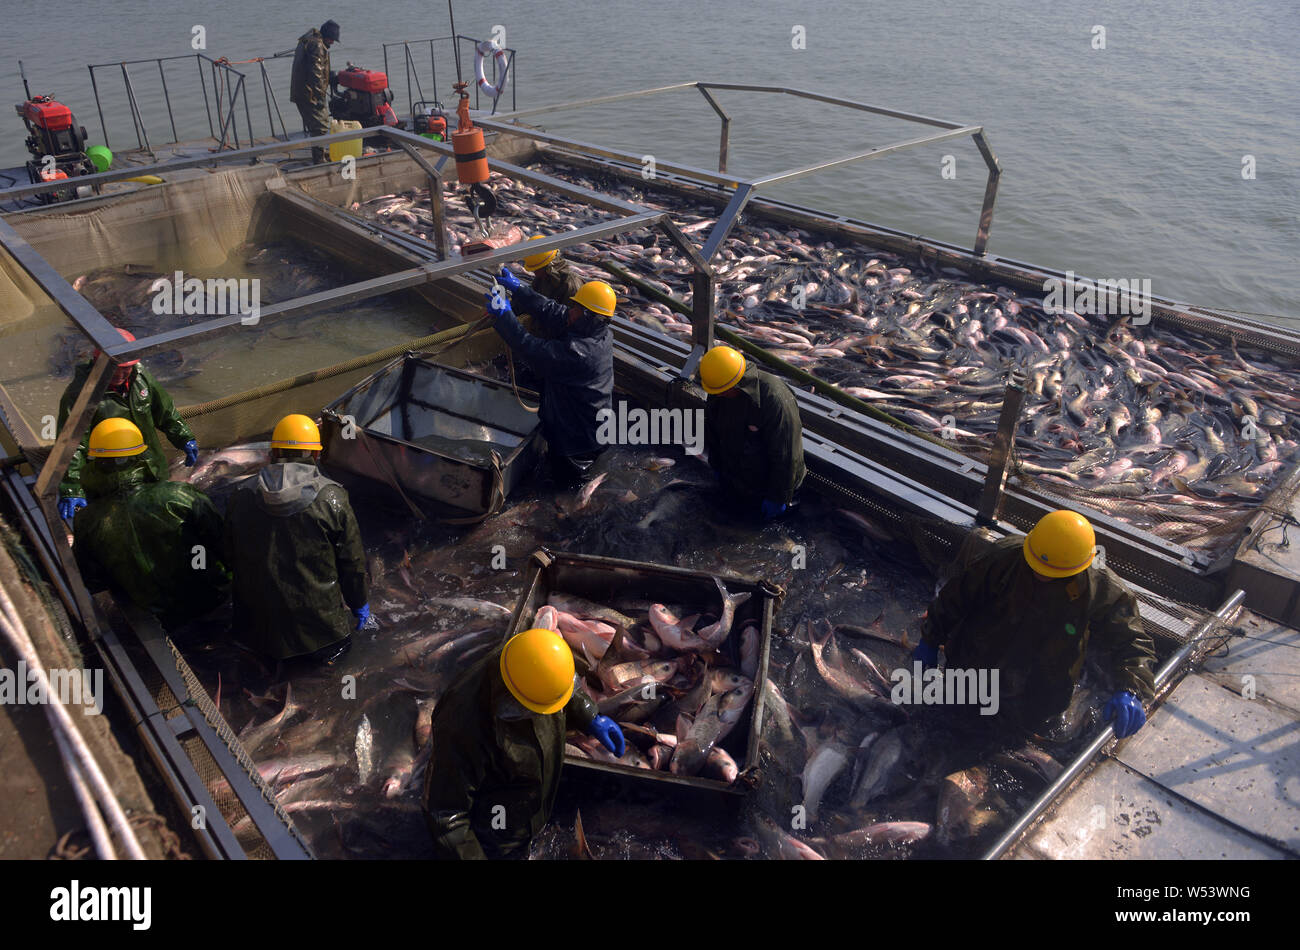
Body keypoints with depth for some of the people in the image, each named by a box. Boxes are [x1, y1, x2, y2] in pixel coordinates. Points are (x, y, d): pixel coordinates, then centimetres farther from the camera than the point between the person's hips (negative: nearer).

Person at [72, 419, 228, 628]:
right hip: (211, 602, -2)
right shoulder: (180, 495, -22)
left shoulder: (88, 524, -13)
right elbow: (224, 545, -13)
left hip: (163, 617, 3)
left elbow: (92, 584, 0)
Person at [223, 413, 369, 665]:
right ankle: (316, 649, 4)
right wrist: (360, 604, 9)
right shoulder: (332, 499, -15)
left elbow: (232, 557, 7)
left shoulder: (241, 496, -4)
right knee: (339, 642, 25)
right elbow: (352, 562, -7)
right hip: (317, 618, -4)